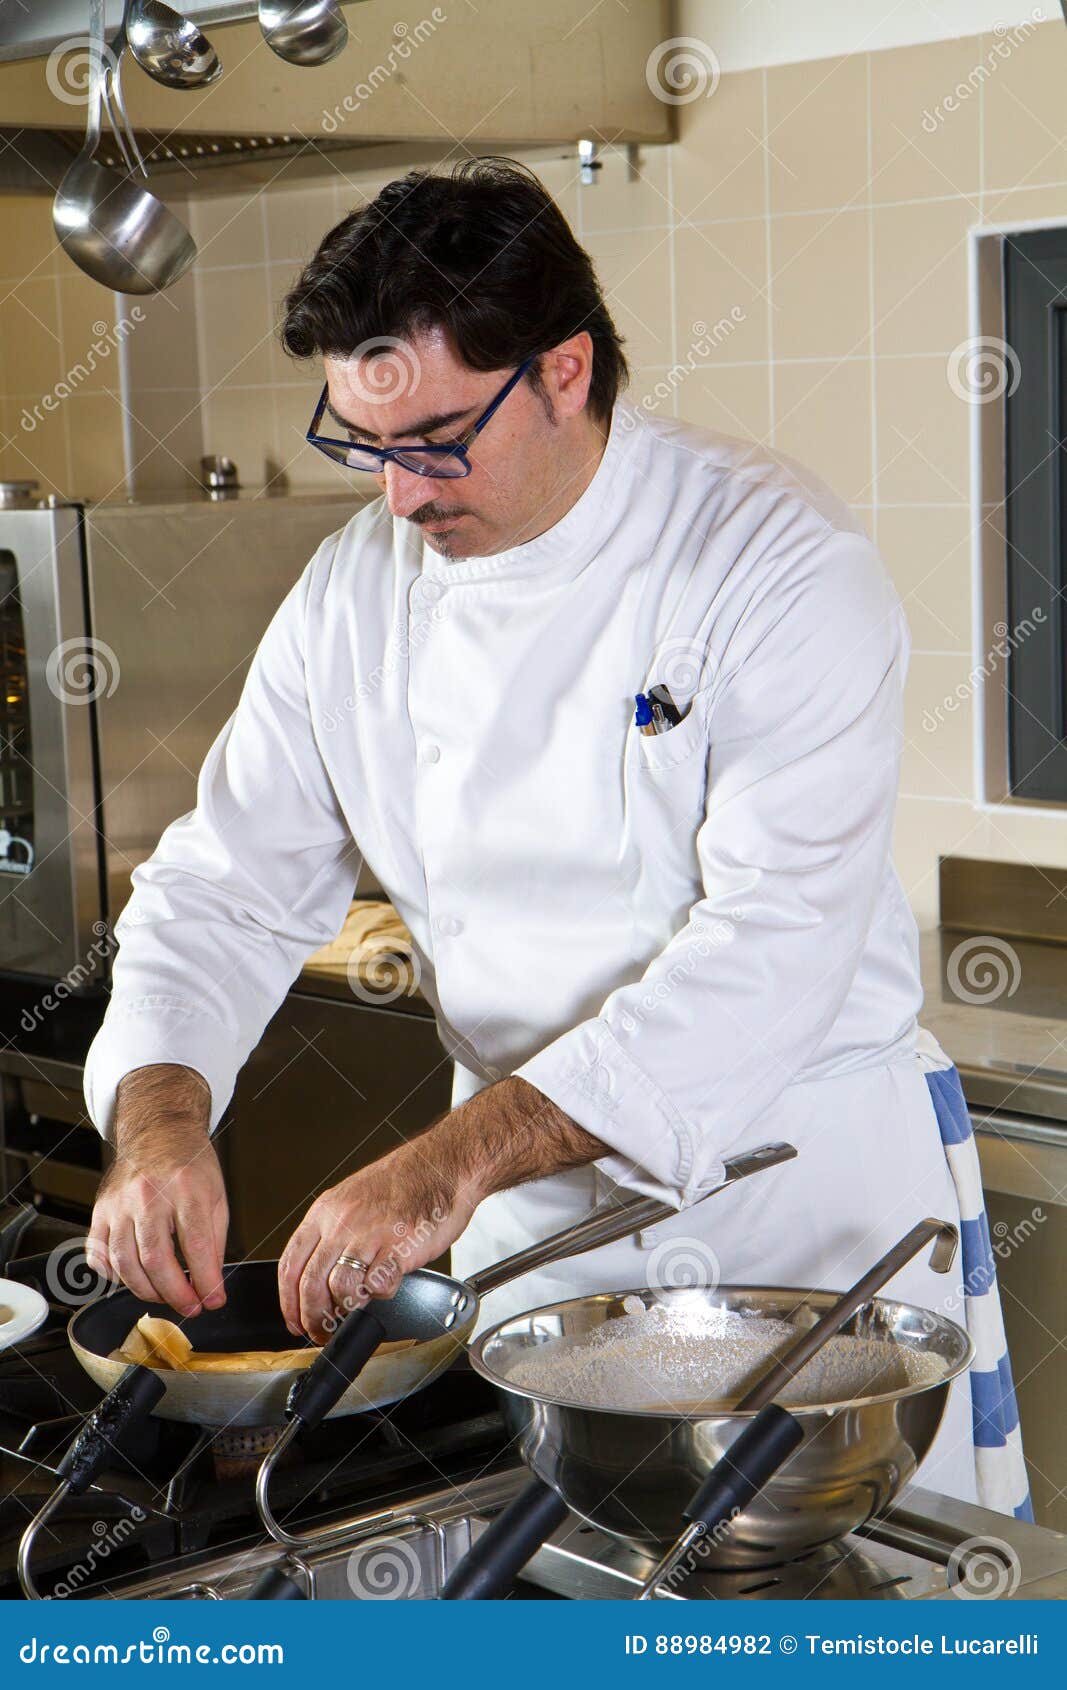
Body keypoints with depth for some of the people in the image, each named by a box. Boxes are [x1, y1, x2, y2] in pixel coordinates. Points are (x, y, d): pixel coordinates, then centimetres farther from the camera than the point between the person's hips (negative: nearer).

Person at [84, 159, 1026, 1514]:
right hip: (526, 1208, 4)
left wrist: (457, 1160, -35)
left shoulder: (782, 564, -18)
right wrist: (159, 1116, -17)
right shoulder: (353, 592, -1)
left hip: (802, 1195, -4)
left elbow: (775, 941, -27)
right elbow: (225, 890, 3)